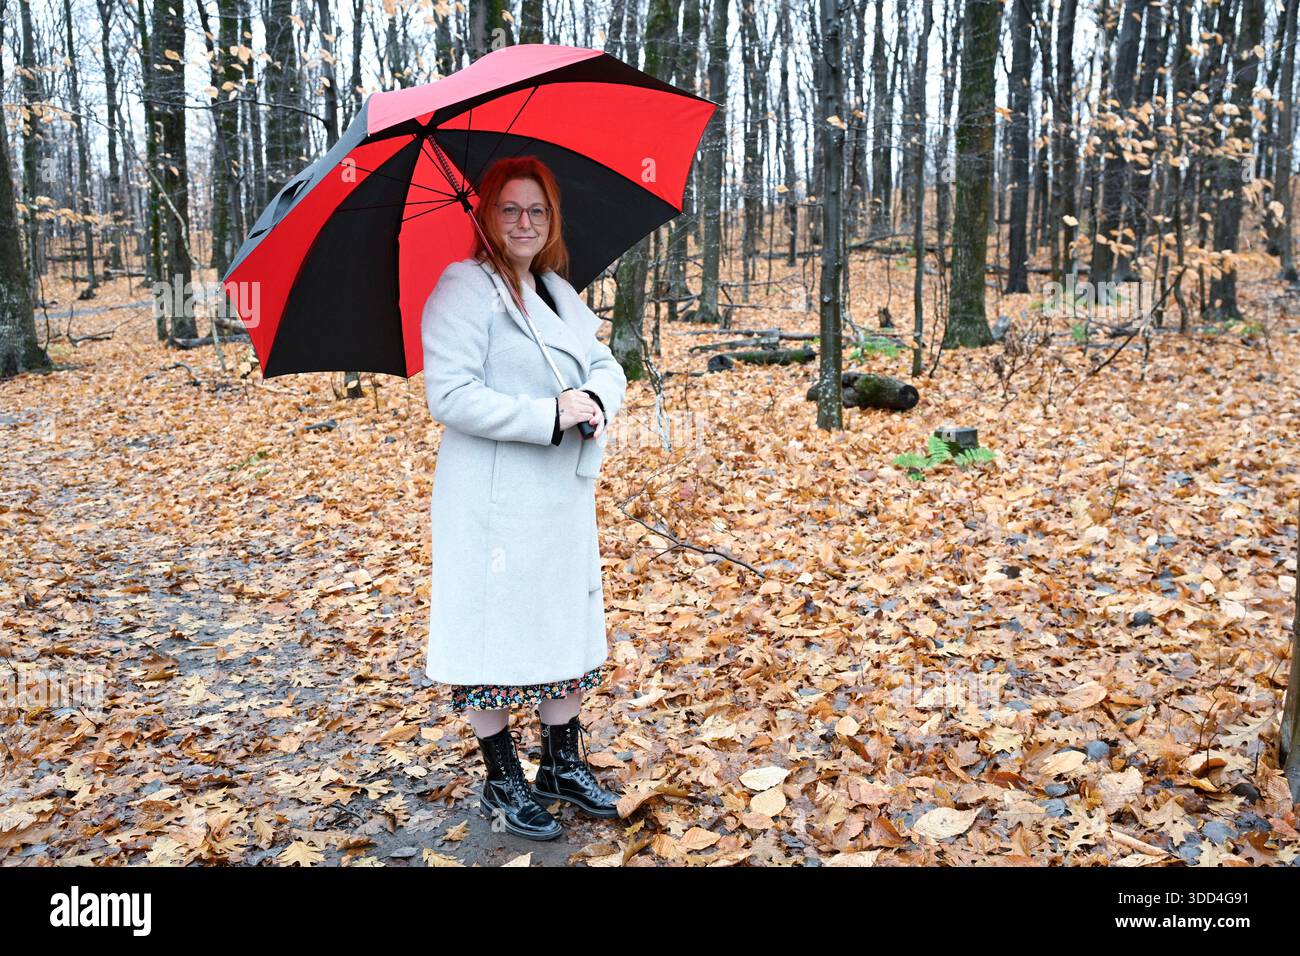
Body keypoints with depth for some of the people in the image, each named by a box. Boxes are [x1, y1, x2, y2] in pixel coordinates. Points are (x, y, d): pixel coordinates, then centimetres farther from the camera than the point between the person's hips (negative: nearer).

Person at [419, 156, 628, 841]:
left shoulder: (559, 290, 14)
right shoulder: (462, 288, -10)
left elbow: (607, 366, 13)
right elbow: (449, 395, -20)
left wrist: (597, 399, -11)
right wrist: (548, 415, -22)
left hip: (564, 496, 8)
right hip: (493, 499, -8)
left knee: (567, 626, 15)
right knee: (497, 633, 4)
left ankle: (564, 766, 32)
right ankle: (503, 784, 21)